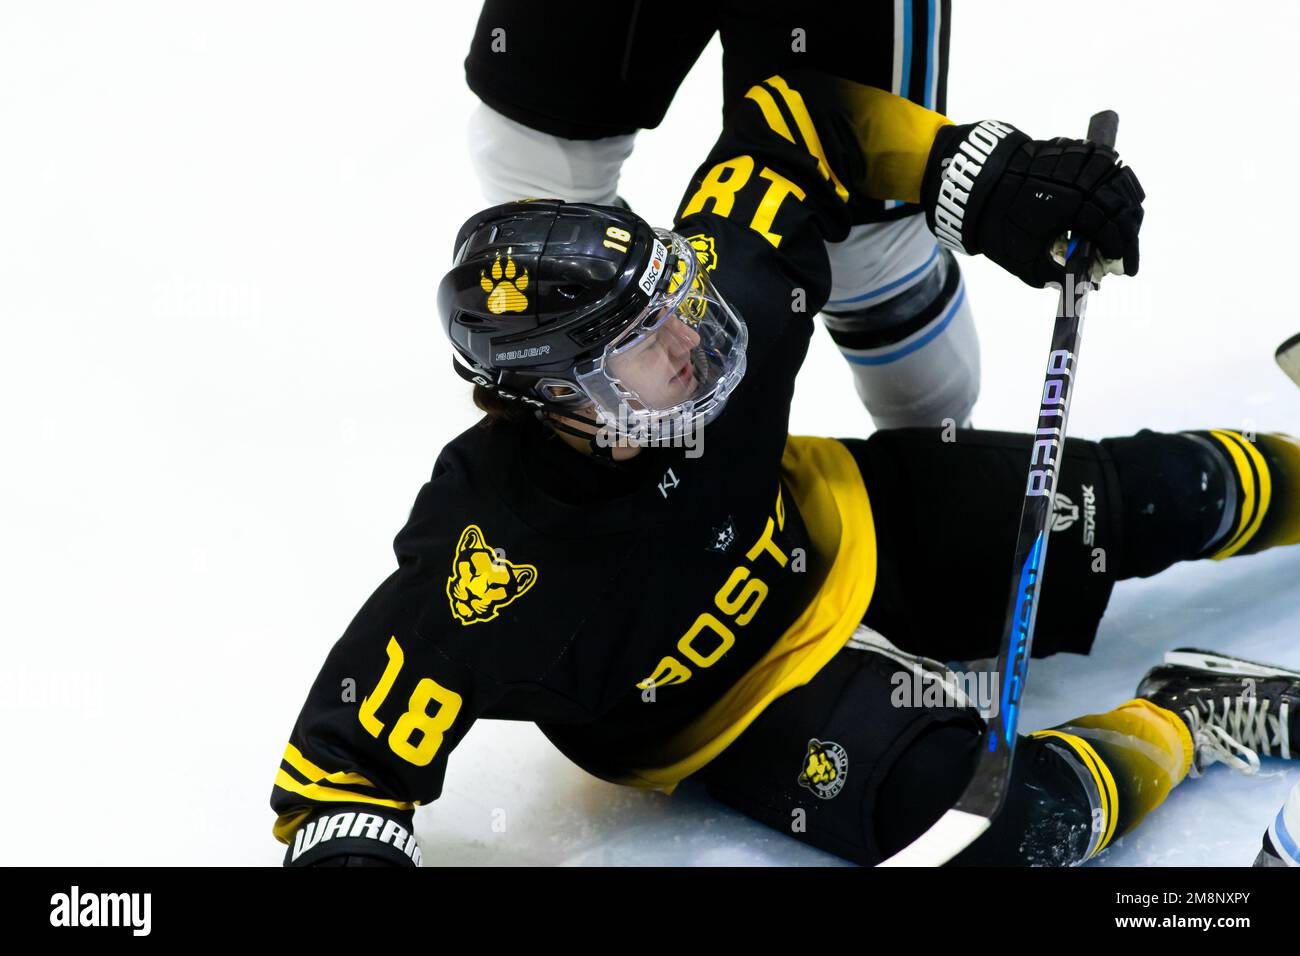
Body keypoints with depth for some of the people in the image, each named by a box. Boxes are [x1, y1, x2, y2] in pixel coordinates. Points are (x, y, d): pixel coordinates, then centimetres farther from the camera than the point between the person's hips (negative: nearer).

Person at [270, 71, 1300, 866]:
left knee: (1159, 501, 4)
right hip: (731, 705, -4)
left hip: (853, 529, 4)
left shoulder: (725, 301, -28)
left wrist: (989, 179, -19)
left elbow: (795, 121, -12)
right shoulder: (494, 573, -38)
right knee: (998, 821, -28)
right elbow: (348, 758, -29)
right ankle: (1185, 723, 0)